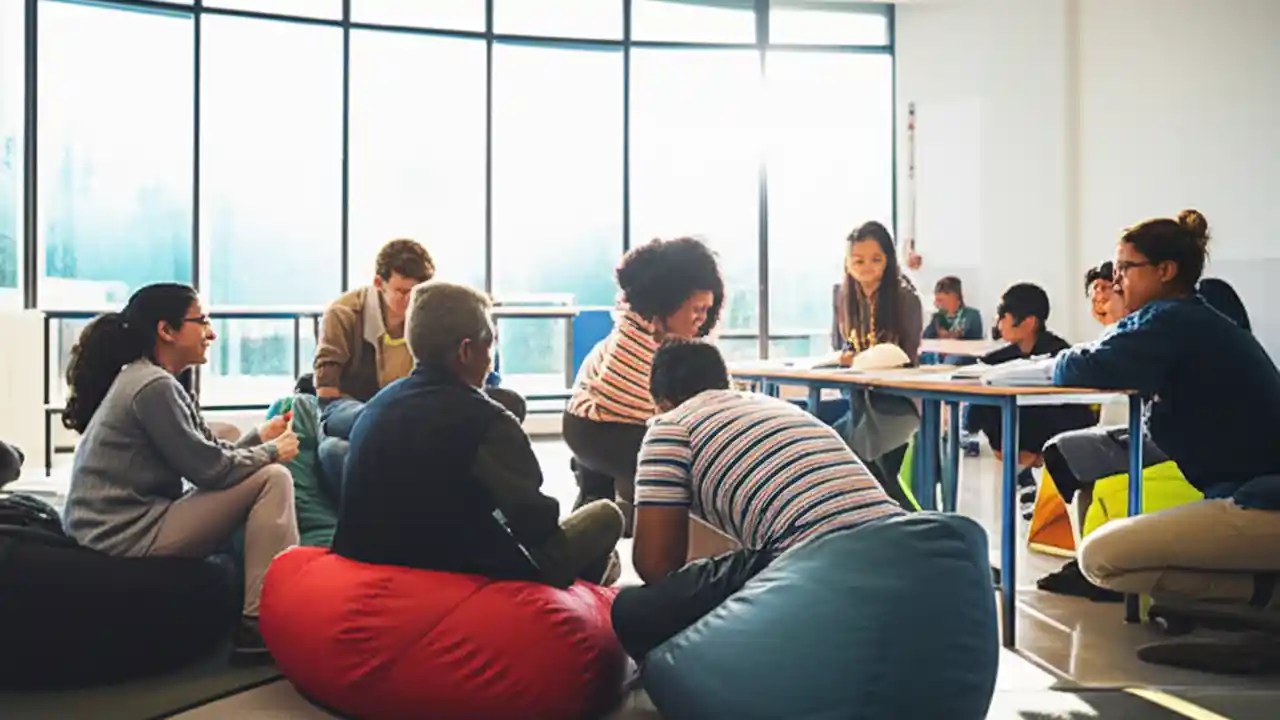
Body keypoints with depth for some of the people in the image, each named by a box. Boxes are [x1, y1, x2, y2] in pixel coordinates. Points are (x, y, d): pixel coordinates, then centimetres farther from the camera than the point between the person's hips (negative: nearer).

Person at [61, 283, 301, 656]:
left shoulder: (148, 380, 15)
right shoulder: (154, 386, -16)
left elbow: (207, 454, 15)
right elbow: (208, 469, -17)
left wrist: (259, 437, 9)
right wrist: (272, 452, -3)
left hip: (122, 530, 10)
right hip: (126, 537, -10)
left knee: (262, 474, 16)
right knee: (272, 480, -12)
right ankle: (260, 621, -13)